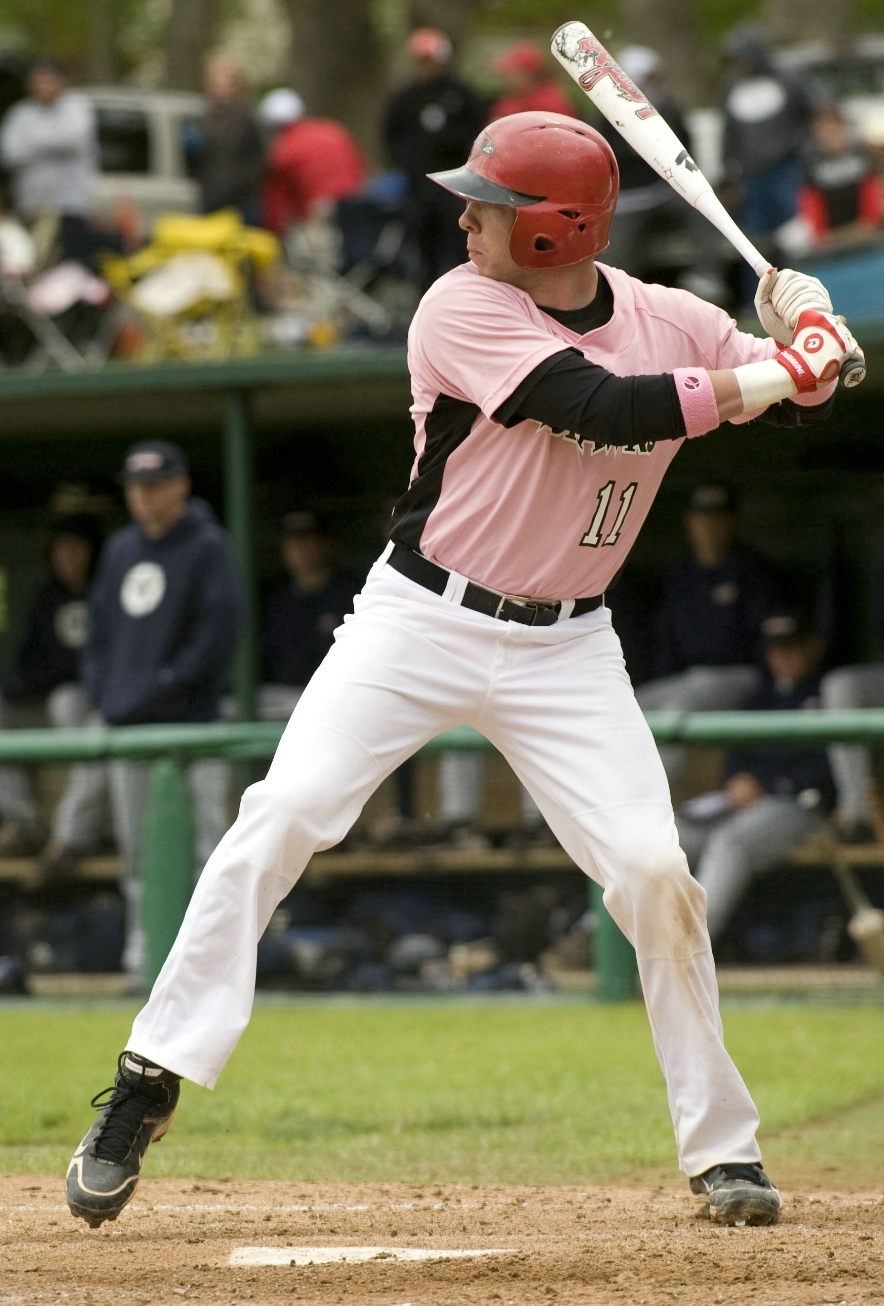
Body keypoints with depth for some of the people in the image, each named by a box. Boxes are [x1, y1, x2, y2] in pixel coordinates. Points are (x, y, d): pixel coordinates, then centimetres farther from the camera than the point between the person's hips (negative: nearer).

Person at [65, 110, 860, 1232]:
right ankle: (143, 1095, -9)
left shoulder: (672, 323, -2)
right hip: (420, 622, -2)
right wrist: (756, 382, -22)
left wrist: (804, 337, -15)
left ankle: (720, 1148, 7)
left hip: (565, 649, 2)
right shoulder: (462, 310, -14)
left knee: (655, 872, -9)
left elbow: (794, 401, 6)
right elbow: (601, 408, -25)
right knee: (279, 820, -16)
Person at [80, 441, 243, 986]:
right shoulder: (120, 548, 17)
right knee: (137, 841, 8)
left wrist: (169, 682, -14)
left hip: (189, 716, -7)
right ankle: (144, 955, 13)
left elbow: (221, 627, -11)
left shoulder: (208, 546, -3)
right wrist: (101, 683, 6)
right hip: (127, 718, 7)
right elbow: (102, 621, 22)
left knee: (200, 834, -10)